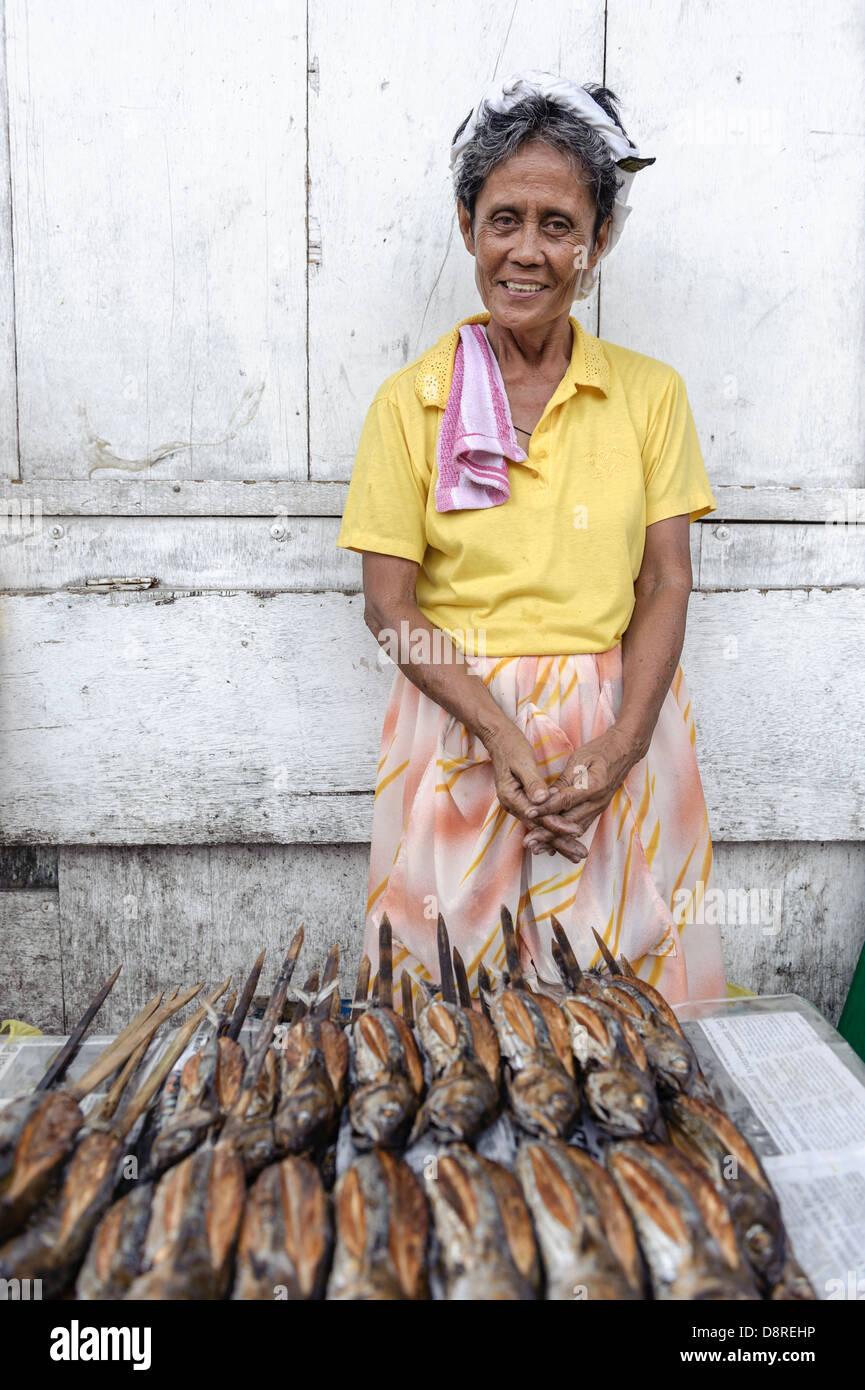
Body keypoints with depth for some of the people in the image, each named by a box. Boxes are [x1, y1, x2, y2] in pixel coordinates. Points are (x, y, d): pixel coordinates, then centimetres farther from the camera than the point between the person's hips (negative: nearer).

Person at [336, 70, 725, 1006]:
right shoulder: (411, 402, 0)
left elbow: (666, 583, 0)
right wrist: (502, 732, -17)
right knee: (455, 997, 7)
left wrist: (620, 745, -14)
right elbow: (389, 605, -4)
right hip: (460, 728, -1)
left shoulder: (650, 392, 4)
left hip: (622, 728, 2)